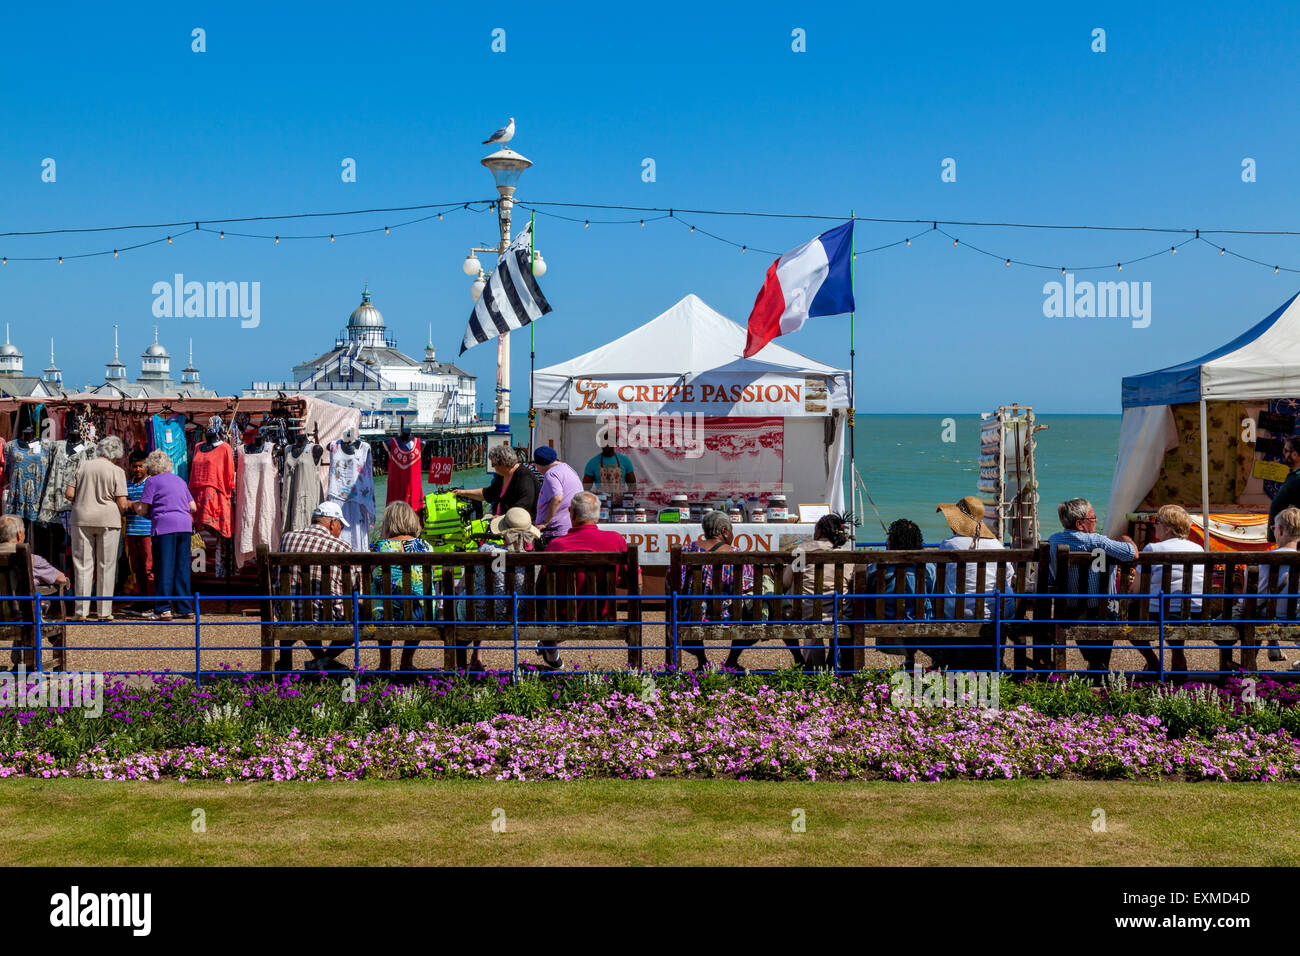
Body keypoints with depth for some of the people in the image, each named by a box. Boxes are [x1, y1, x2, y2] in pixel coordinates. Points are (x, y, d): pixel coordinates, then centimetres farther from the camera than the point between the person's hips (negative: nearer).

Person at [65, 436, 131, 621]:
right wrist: (128, 505, 15)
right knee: (106, 566, 6)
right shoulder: (117, 471, -3)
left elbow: (69, 493, 2)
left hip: (82, 519, 2)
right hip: (108, 521, -2)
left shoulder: (83, 466, 5)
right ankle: (104, 611, 8)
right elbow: (122, 503, -8)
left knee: (83, 565, 6)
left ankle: (82, 611, 4)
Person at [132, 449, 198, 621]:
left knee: (164, 568, -3)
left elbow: (142, 510, 0)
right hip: (185, 526, 5)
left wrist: (135, 505, 21)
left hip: (164, 526, -5)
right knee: (182, 567, 8)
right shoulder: (179, 480, 20)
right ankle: (184, 608, 9)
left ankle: (163, 608, -5)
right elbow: (193, 507, 20)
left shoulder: (152, 481, 3)